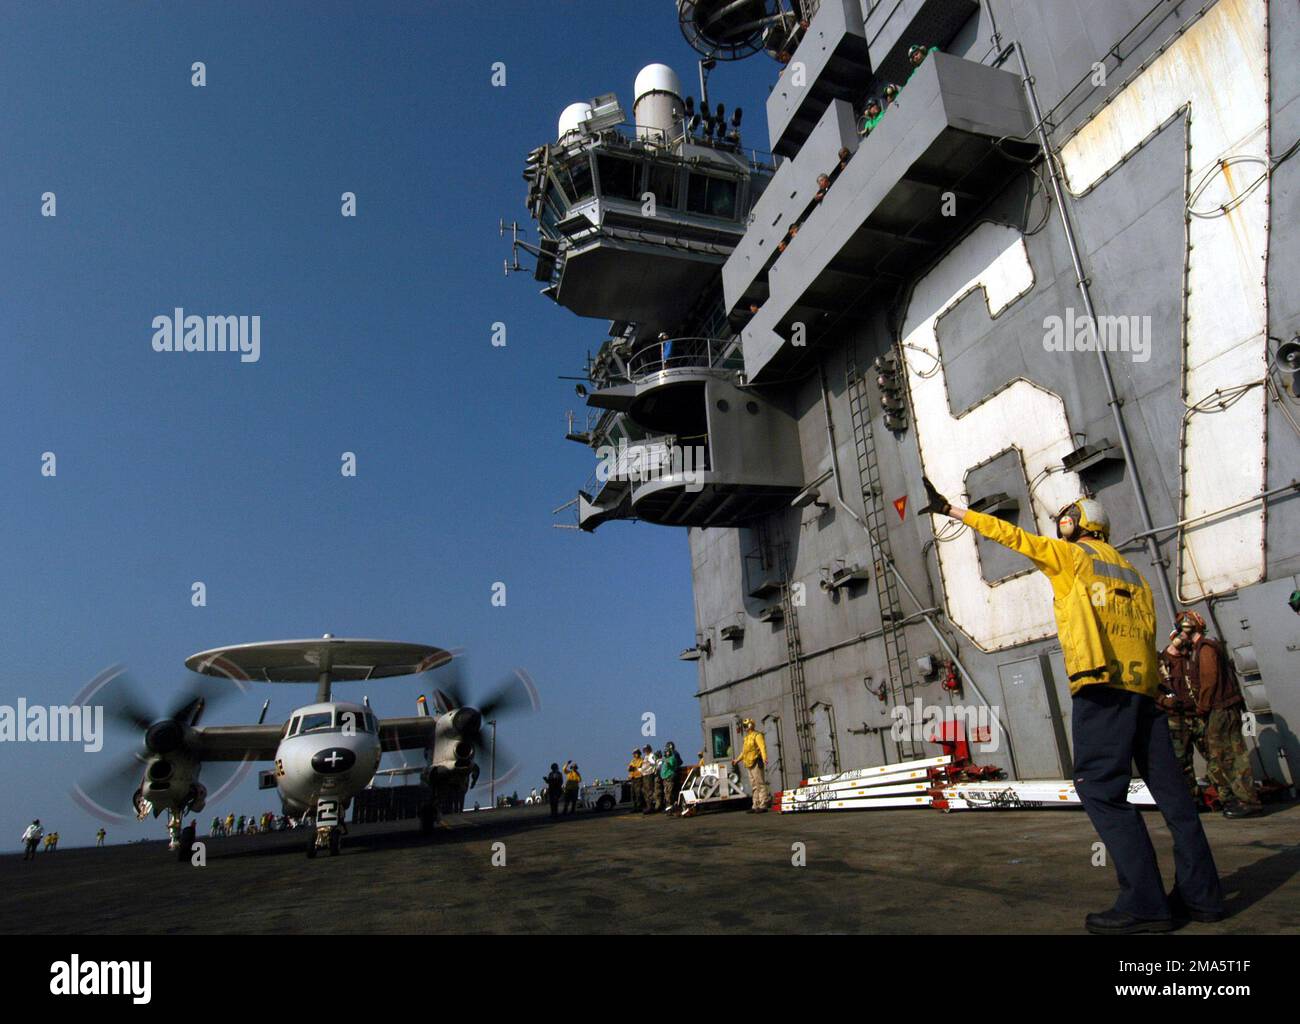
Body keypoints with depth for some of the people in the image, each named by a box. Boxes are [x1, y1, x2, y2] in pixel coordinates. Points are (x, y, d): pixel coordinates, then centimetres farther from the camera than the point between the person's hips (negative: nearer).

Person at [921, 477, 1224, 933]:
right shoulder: (1131, 571, 24)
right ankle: (1201, 894, 16)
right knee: (1169, 788, 10)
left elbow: (1009, 534, 3)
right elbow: (1148, 627, 18)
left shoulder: (1067, 554, 6)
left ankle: (1144, 902, -9)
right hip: (1144, 685, 8)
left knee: (1100, 788, -7)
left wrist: (950, 508, 7)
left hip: (1102, 682, -8)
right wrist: (1154, 685, 18)